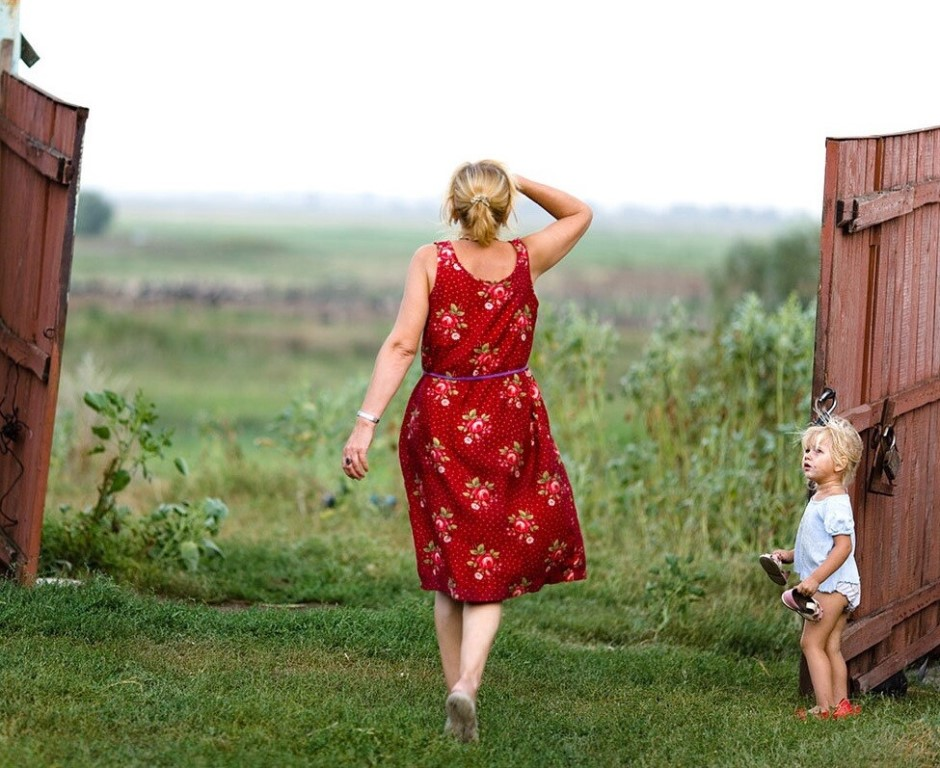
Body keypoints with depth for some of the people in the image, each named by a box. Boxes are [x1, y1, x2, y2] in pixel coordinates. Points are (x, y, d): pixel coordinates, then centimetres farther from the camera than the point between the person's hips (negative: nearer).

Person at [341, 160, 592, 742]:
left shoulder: (431, 261, -8)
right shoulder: (526, 259, -1)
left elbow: (402, 346, -16)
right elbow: (579, 214, 19)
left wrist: (366, 422, -18)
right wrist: (519, 183, 6)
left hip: (439, 421, 0)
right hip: (510, 423, 0)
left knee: (449, 564, 15)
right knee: (490, 569, 4)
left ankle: (458, 690, 19)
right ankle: (467, 683, -19)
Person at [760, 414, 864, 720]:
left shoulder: (835, 503, -18)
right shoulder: (819, 498, 15)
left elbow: (843, 545, -27)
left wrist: (815, 578, -31)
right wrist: (789, 555, 14)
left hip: (833, 584, -10)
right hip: (835, 588, 10)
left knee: (811, 641, -8)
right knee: (831, 646, 13)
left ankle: (824, 707, -8)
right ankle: (841, 703, 17)